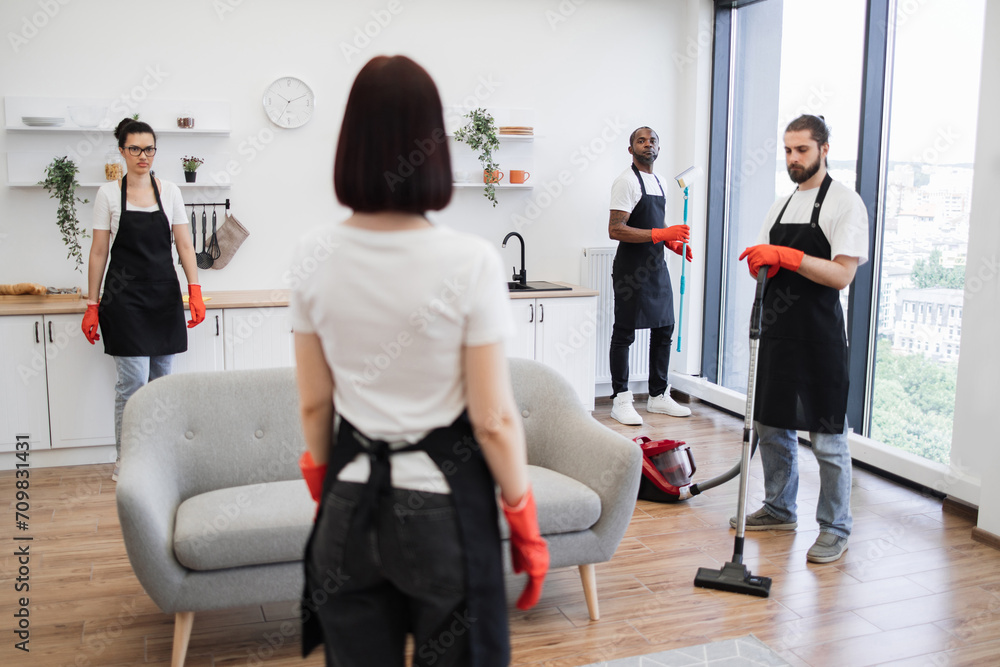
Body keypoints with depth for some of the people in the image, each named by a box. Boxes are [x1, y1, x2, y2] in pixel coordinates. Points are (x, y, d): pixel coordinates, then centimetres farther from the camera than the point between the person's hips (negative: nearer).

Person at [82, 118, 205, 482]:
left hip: (165, 295, 3)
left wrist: (195, 290, -8)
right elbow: (98, 252, 1)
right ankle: (125, 463, 7)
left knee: (162, 380, 7)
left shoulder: (170, 192, 6)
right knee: (133, 382, -6)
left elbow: (185, 246, 4)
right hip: (125, 298, -3)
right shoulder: (108, 194, 1)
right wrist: (92, 305, -2)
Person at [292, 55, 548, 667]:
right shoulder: (469, 261, -17)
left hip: (352, 504, 4)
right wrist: (526, 526, 0)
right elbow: (493, 421, -13)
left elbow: (314, 404, 3)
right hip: (444, 503, -3)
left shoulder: (315, 256, -6)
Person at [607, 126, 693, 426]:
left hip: (657, 266, 9)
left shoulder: (659, 182, 17)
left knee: (664, 330, 11)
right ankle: (620, 400, 5)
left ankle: (658, 396, 22)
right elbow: (615, 230, -19)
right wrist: (661, 234, -23)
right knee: (624, 333, -2)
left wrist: (674, 242, 6)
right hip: (631, 267, -8)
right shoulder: (627, 181, -10)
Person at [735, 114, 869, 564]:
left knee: (827, 437, -1)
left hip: (819, 336, -7)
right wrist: (763, 262, -8)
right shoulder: (781, 205, 15)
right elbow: (762, 264, 16)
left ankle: (835, 528, 12)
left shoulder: (845, 202, -7)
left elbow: (842, 274, -16)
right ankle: (779, 509, 32)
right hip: (777, 329, 8)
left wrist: (786, 256, -22)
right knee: (771, 425, 16)